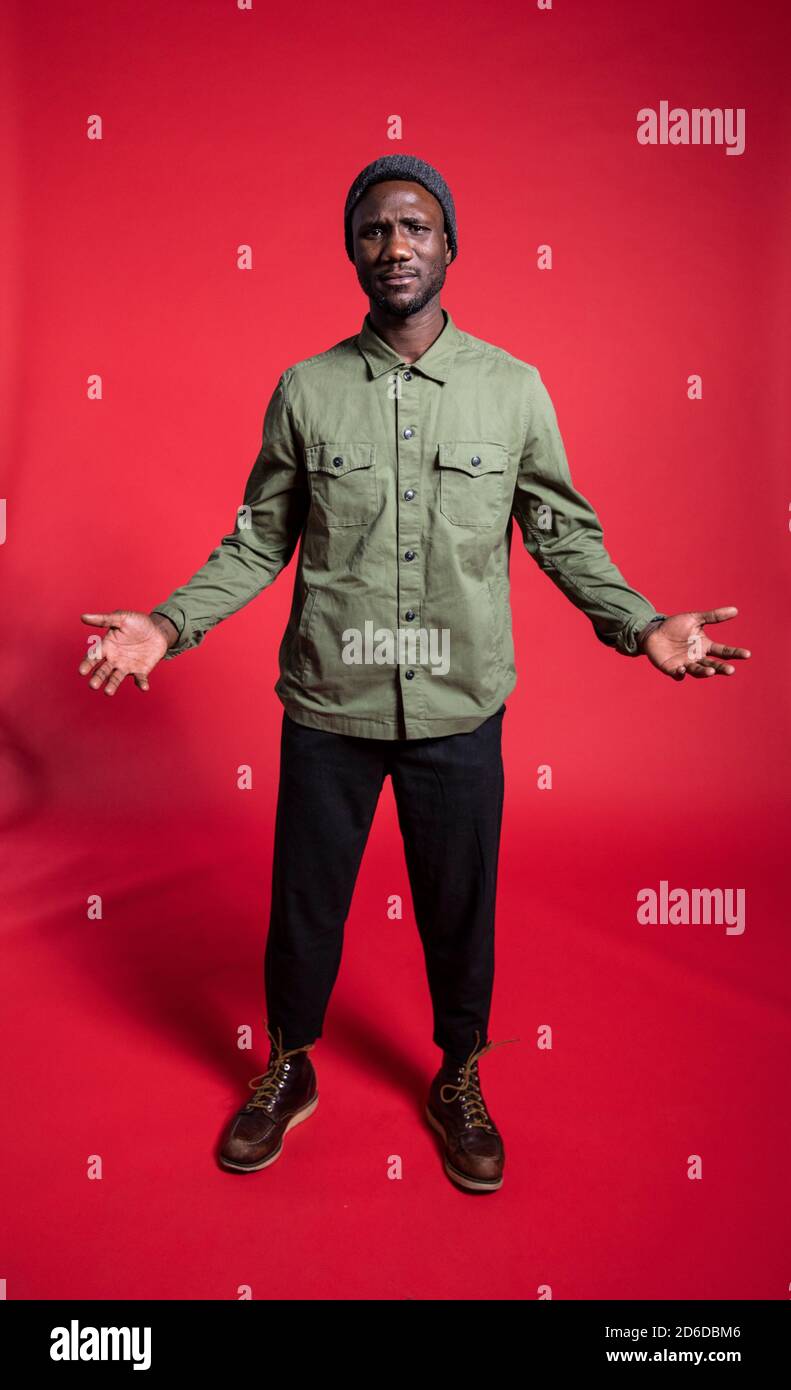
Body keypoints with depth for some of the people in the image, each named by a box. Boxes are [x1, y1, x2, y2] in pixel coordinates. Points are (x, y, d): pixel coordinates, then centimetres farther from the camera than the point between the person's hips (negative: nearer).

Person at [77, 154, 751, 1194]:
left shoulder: (514, 388, -1)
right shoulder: (305, 390, -1)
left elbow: (564, 535, 4)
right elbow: (260, 540, 4)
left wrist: (643, 627, -9)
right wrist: (168, 624, -7)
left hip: (459, 713, 0)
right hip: (329, 708, 0)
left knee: (460, 908, 15)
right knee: (304, 904, 14)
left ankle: (459, 1082, 42)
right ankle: (290, 1070, 43)